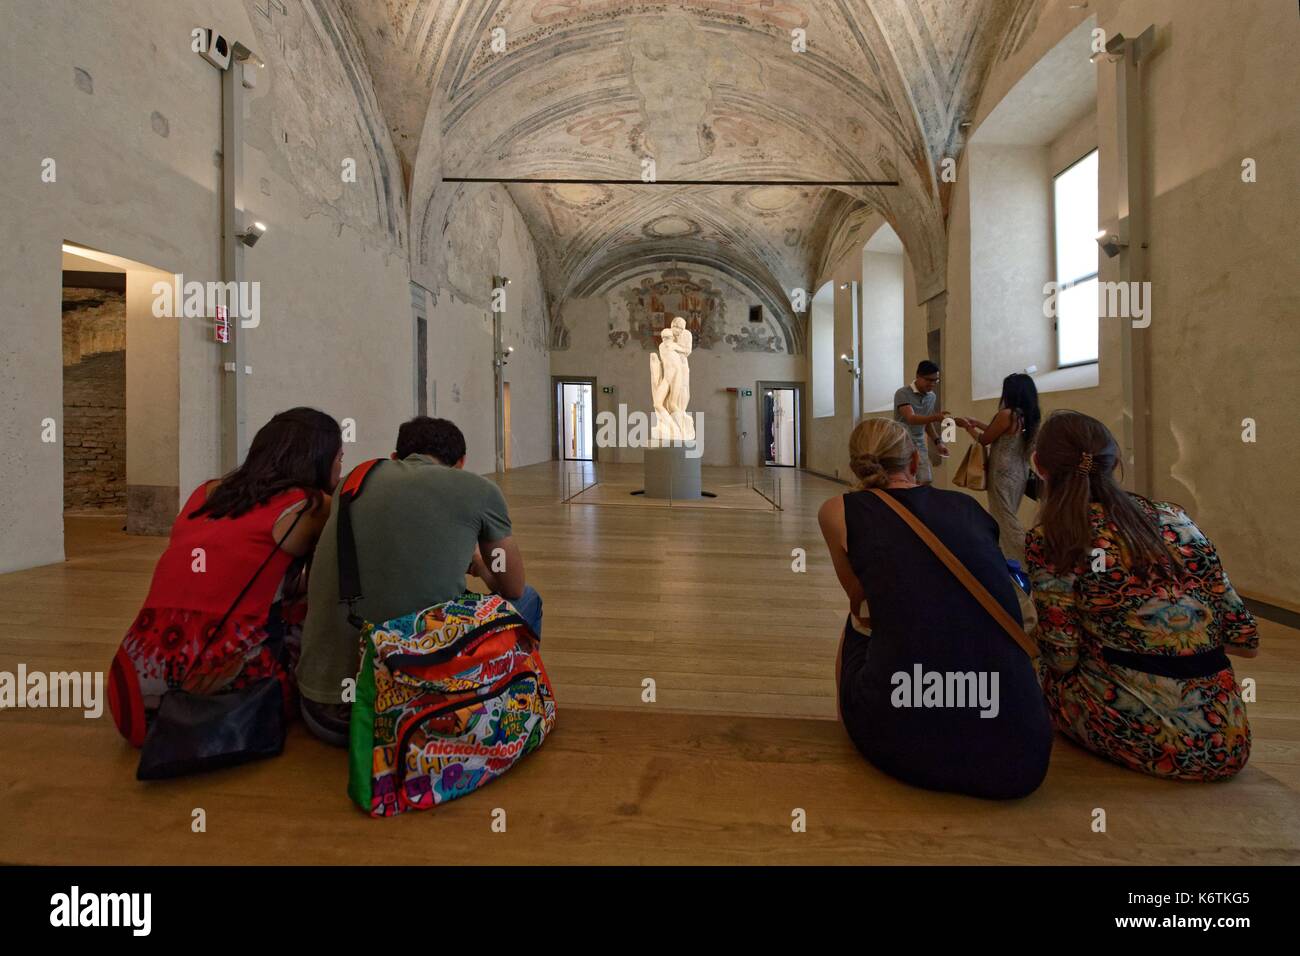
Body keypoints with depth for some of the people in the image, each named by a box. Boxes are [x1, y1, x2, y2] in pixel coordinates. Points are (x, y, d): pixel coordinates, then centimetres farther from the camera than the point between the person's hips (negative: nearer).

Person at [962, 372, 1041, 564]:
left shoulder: (1006, 414, -18)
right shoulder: (1030, 416, 6)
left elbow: (984, 440, -7)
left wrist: (969, 429, 11)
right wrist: (979, 424, 23)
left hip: (1003, 473, -8)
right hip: (1020, 471, 8)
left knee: (1004, 519, 0)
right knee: (1007, 517, 17)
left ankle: (1025, 561, 0)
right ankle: (1009, 557, 26)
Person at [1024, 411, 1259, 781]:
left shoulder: (1049, 542, -11)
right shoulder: (1173, 517, 3)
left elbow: (1062, 659, -8)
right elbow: (1245, 639, 7)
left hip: (1148, 740, -5)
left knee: (1049, 676, 23)